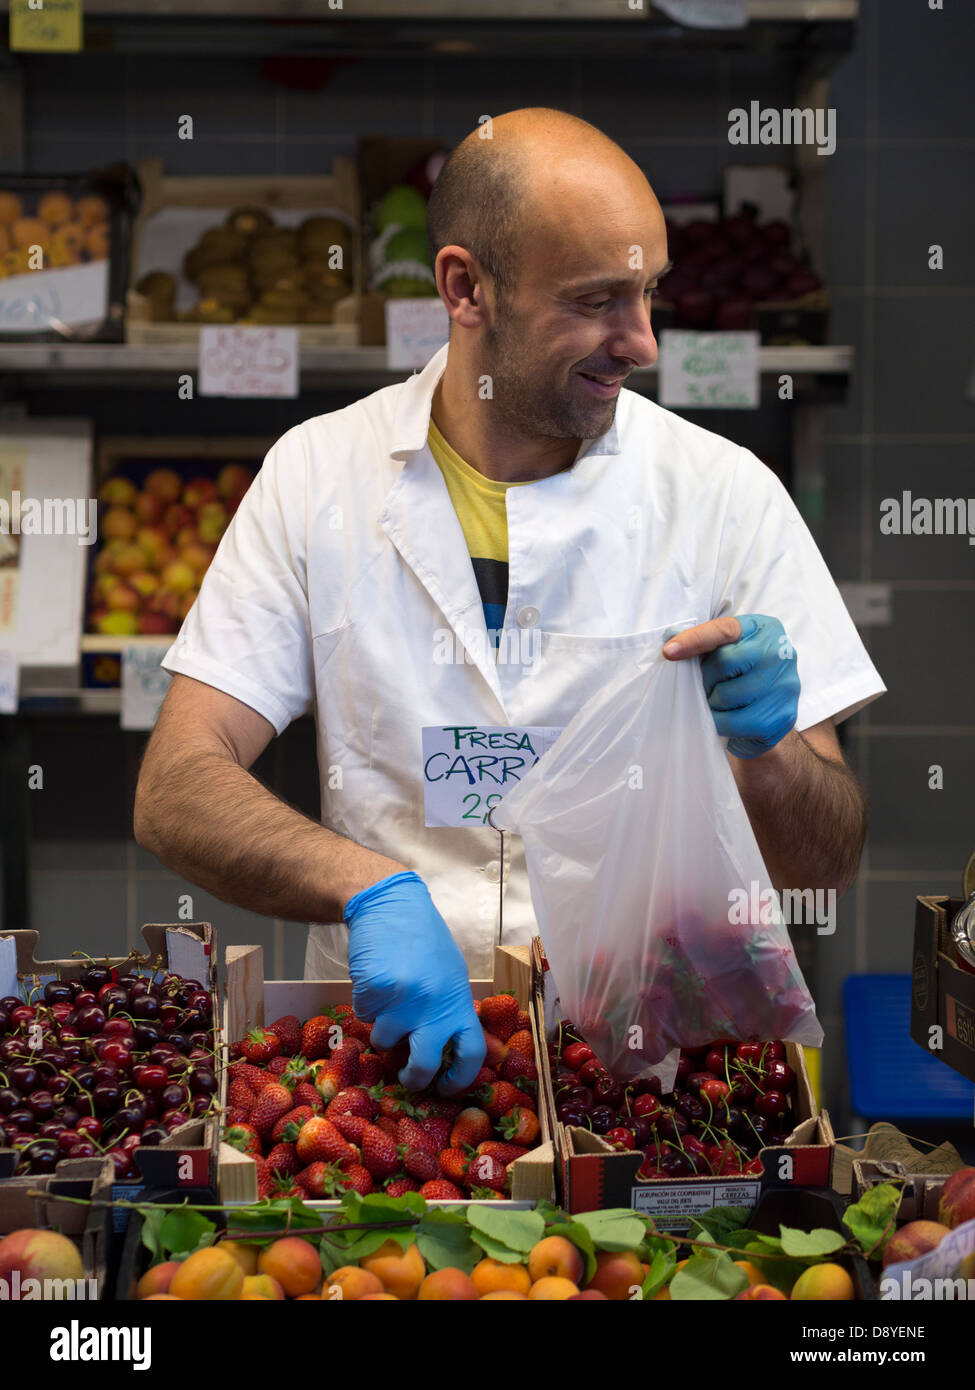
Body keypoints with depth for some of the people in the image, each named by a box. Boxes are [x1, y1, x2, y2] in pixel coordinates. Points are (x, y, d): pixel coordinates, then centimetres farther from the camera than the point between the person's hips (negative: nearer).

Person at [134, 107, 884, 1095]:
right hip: (389, 1022, 1)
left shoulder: (724, 491, 2)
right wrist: (371, 888, -23)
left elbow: (827, 864, 5)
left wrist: (764, 753, -18)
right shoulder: (317, 473, 3)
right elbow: (174, 793, -4)